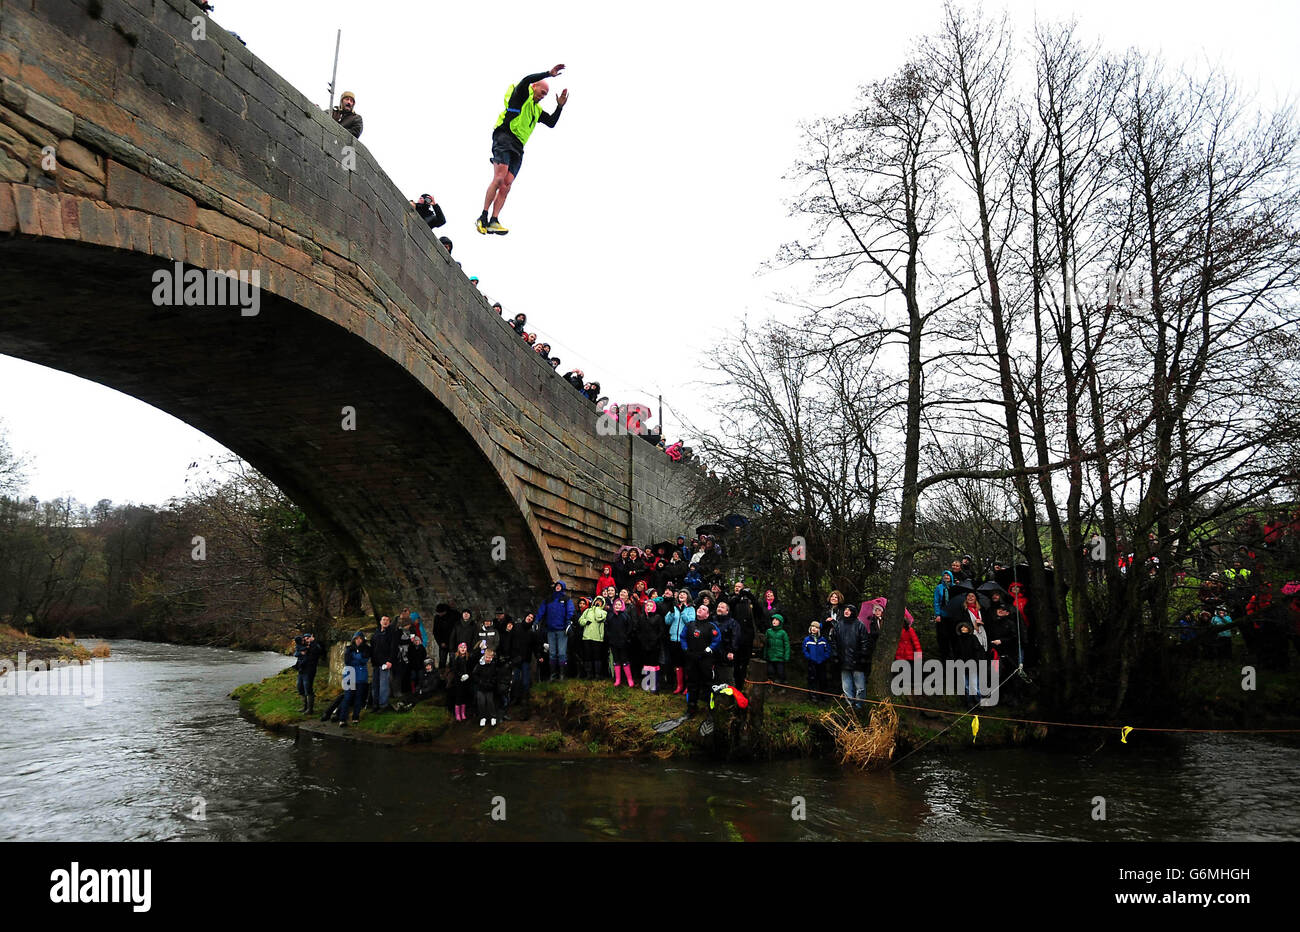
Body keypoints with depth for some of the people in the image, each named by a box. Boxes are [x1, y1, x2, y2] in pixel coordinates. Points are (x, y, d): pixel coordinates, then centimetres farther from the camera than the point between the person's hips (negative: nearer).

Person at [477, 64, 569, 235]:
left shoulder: (537, 110, 29)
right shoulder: (522, 94, 7)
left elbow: (551, 123, 29)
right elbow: (526, 80, -13)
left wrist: (560, 106, 18)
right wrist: (549, 74, -12)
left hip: (518, 147, 7)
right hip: (504, 138, -7)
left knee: (507, 184, -7)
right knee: (499, 178, -21)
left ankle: (493, 221, -14)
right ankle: (483, 217, -17)